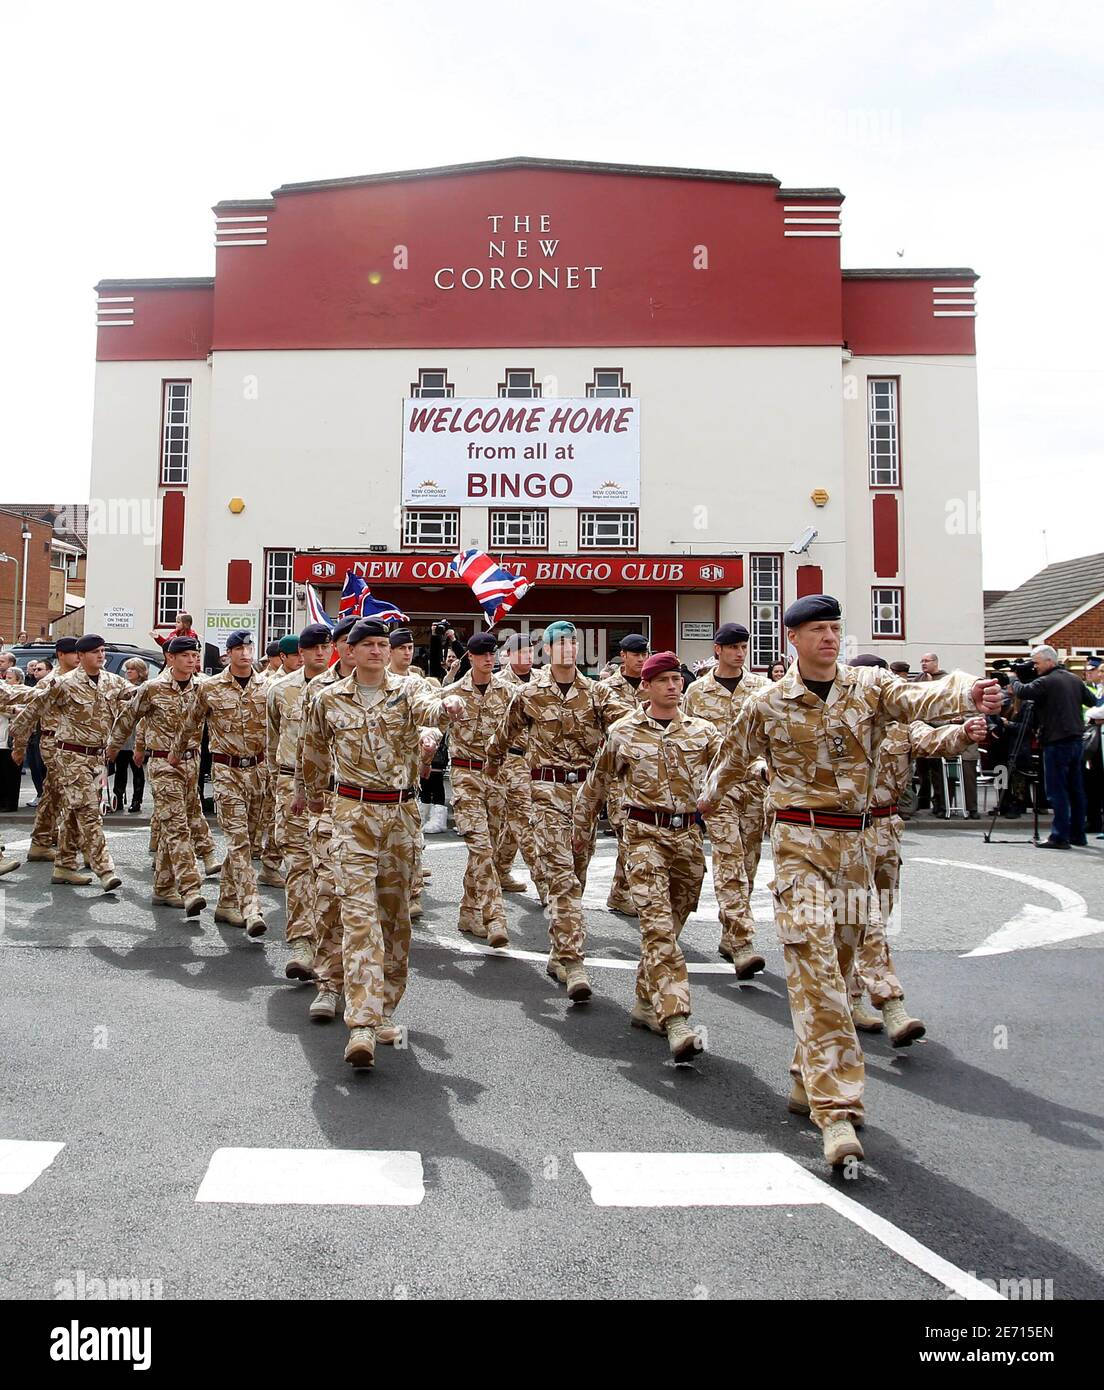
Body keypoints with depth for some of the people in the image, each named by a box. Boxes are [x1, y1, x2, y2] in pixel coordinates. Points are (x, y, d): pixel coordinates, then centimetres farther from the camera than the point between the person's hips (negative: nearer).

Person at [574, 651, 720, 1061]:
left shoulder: (702, 731, 7)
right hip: (644, 834, -3)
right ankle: (675, 1020, -20)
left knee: (669, 926, 12)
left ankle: (645, 1003, 28)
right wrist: (581, 828, 19)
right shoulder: (623, 732, 2)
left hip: (688, 835, 4)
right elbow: (597, 783, 13)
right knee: (658, 924, -15)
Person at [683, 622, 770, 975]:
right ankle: (743, 945, -15)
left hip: (755, 783, 3)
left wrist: (768, 765, -11)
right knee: (729, 862, -12)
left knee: (748, 863, 9)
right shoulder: (697, 691, 4)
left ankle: (729, 937, 23)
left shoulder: (762, 686, 7)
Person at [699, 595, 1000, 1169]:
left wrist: (967, 693, -37)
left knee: (837, 965, 13)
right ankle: (836, 1110, -14)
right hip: (799, 841, -3)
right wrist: (710, 796, 33)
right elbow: (734, 756, 18)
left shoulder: (868, 687, 3)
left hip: (855, 841, 3)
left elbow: (920, 698, -17)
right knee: (814, 968, -13)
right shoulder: (767, 705, 0)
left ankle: (809, 1083, 31)